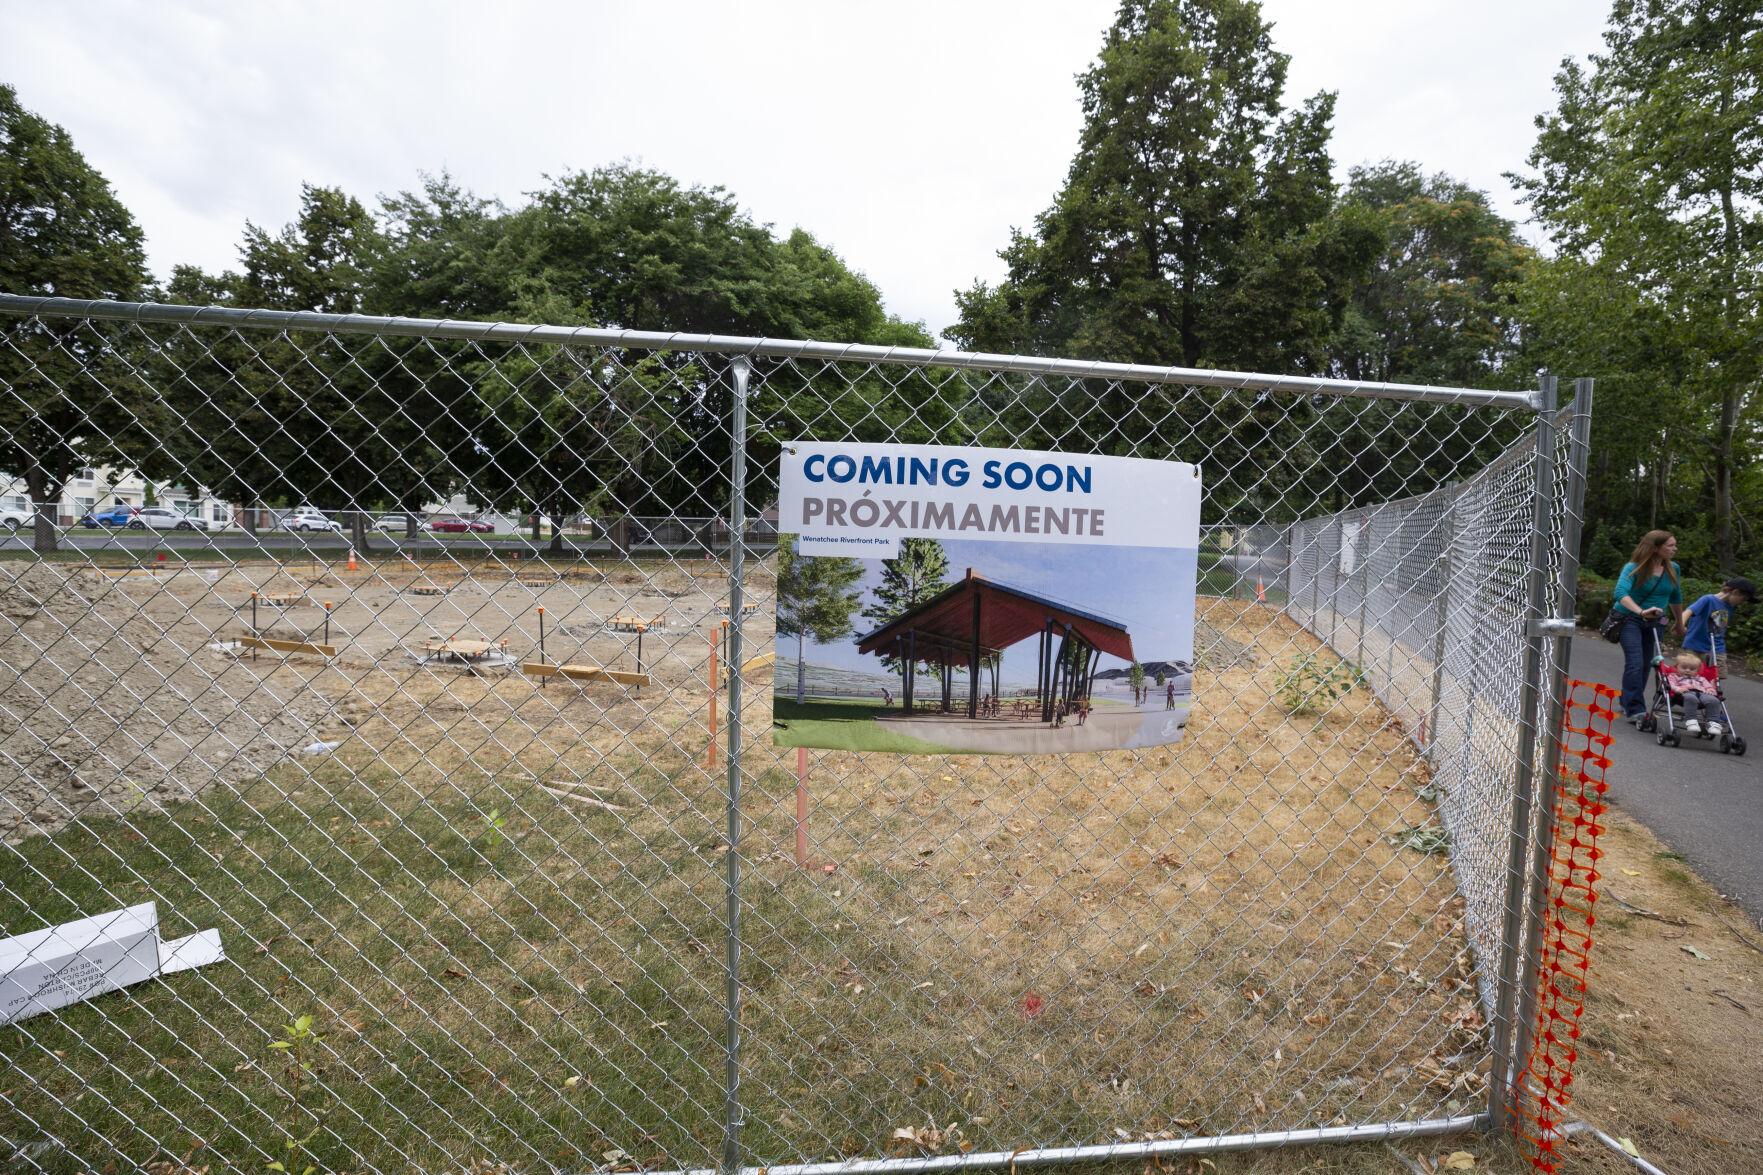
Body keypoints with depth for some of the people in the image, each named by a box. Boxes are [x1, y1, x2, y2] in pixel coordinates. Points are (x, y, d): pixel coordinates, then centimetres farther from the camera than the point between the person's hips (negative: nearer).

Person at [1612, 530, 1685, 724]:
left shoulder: (1672, 569, 3)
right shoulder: (1633, 568, -15)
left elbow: (1676, 597, 19)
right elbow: (1620, 593, -31)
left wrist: (1680, 623, 27)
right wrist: (1641, 611, -45)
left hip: (1655, 622, 6)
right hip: (1630, 619, -6)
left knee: (1646, 665, 9)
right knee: (1635, 663, -16)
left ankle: (1627, 704, 22)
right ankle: (1634, 710, -16)